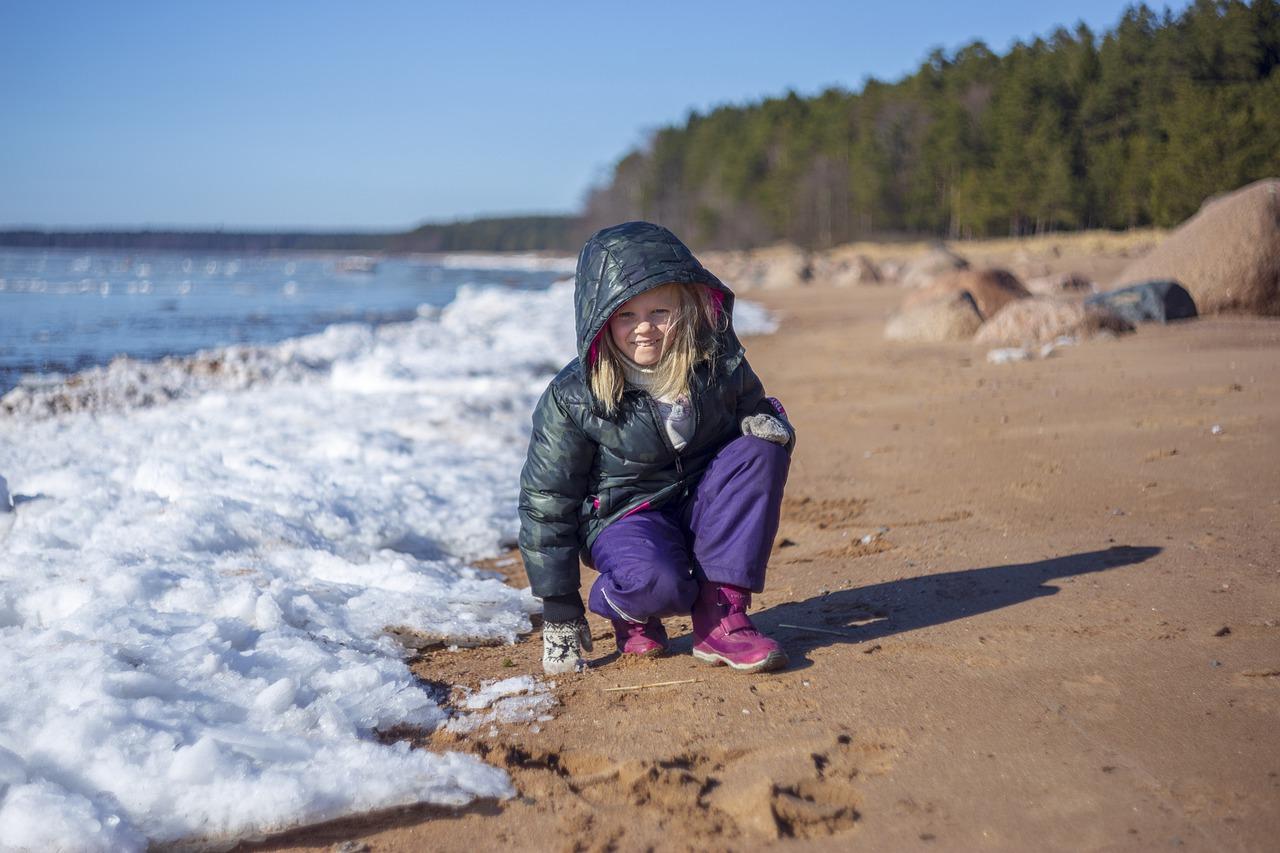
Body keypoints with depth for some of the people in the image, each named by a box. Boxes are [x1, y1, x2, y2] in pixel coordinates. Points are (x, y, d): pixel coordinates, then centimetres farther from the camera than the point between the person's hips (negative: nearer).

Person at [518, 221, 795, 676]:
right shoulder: (571, 399, -17)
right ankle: (631, 611, 3)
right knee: (653, 584, -39)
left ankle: (722, 613, -21)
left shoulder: (718, 363, -9)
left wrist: (769, 423, -16)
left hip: (703, 506, 5)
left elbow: (753, 408, 13)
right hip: (625, 515, -4)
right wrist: (560, 612, -11)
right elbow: (545, 501, -10)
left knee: (761, 449, -24)